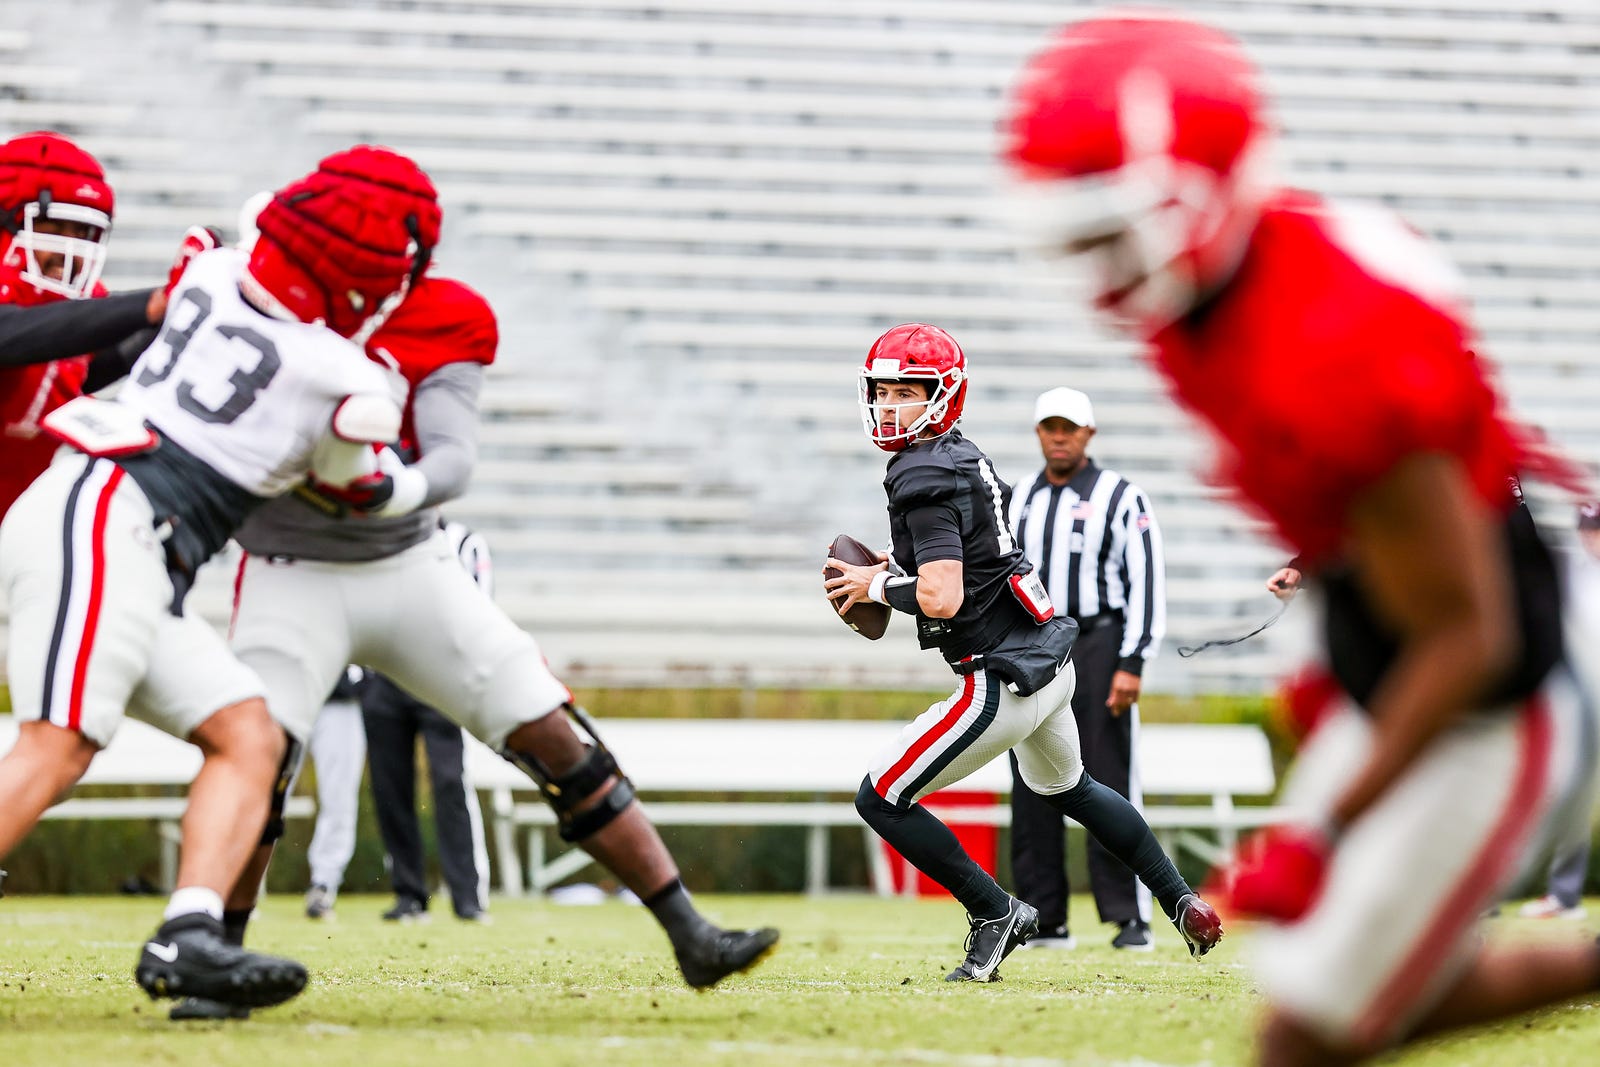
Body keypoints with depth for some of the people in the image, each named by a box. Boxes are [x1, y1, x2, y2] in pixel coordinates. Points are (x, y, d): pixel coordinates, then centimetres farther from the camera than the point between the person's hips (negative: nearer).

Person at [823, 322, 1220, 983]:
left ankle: (996, 914, 6)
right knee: (1066, 787, 35)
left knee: (881, 799, -2)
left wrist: (877, 587, -11)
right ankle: (1181, 902, 40)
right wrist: (900, 568, 13)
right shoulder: (964, 457, 10)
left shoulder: (925, 478, -19)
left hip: (1004, 680, -10)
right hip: (1051, 658, 10)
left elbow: (942, 599, -28)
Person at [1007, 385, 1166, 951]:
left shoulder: (1121, 497, -1)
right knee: (1032, 789, 3)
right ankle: (1045, 921, 8)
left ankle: (1131, 918, -6)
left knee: (1110, 785, -8)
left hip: (1098, 647, -5)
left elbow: (1147, 583, -6)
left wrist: (1132, 664, -14)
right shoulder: (1021, 501, 15)